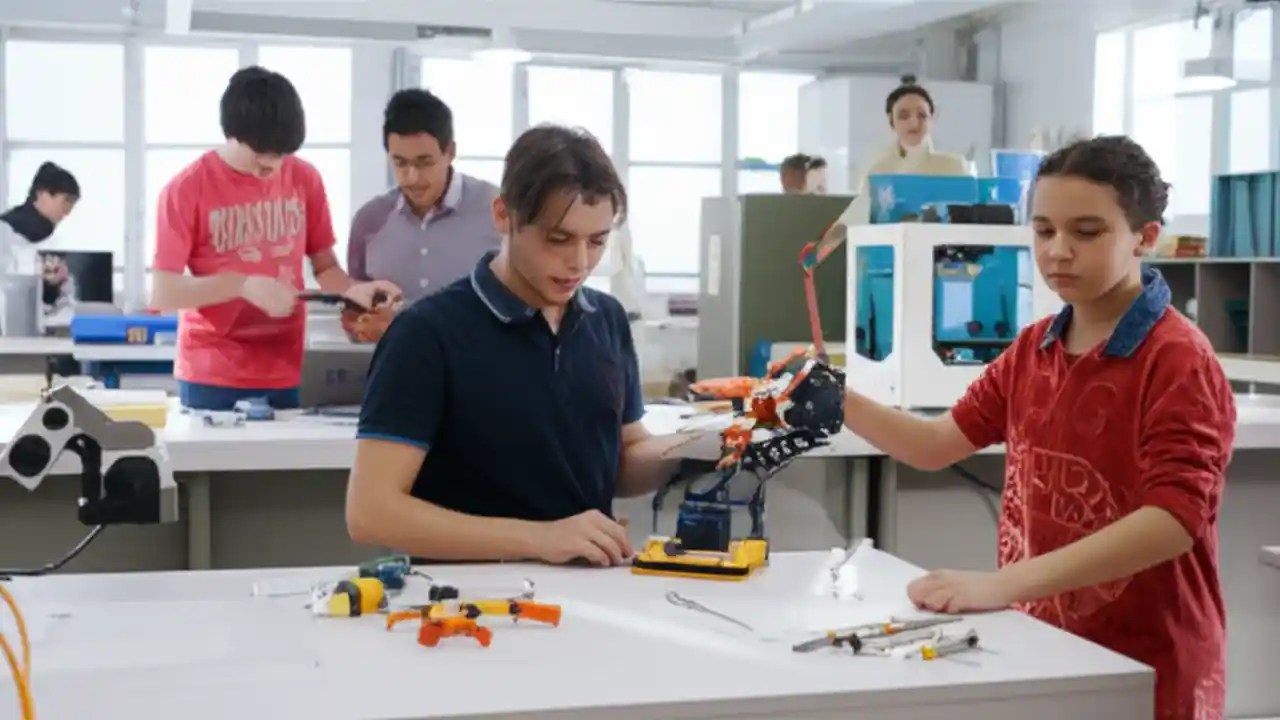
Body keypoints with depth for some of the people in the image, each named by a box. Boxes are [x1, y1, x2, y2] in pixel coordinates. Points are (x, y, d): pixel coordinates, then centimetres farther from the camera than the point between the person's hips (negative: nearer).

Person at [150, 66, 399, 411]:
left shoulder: (305, 179, 2)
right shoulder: (186, 190, -7)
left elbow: (325, 266, 10)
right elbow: (163, 293, -9)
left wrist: (352, 291, -11)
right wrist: (243, 285, -22)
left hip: (288, 375, 2)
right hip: (212, 379, -2)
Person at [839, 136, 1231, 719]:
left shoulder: (1178, 362, -17)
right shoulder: (1032, 350, 5)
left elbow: (1174, 519, -28)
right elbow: (940, 445, 8)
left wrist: (1003, 585, -36)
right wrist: (842, 405, -10)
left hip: (1144, 668, -6)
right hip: (1039, 642, 6)